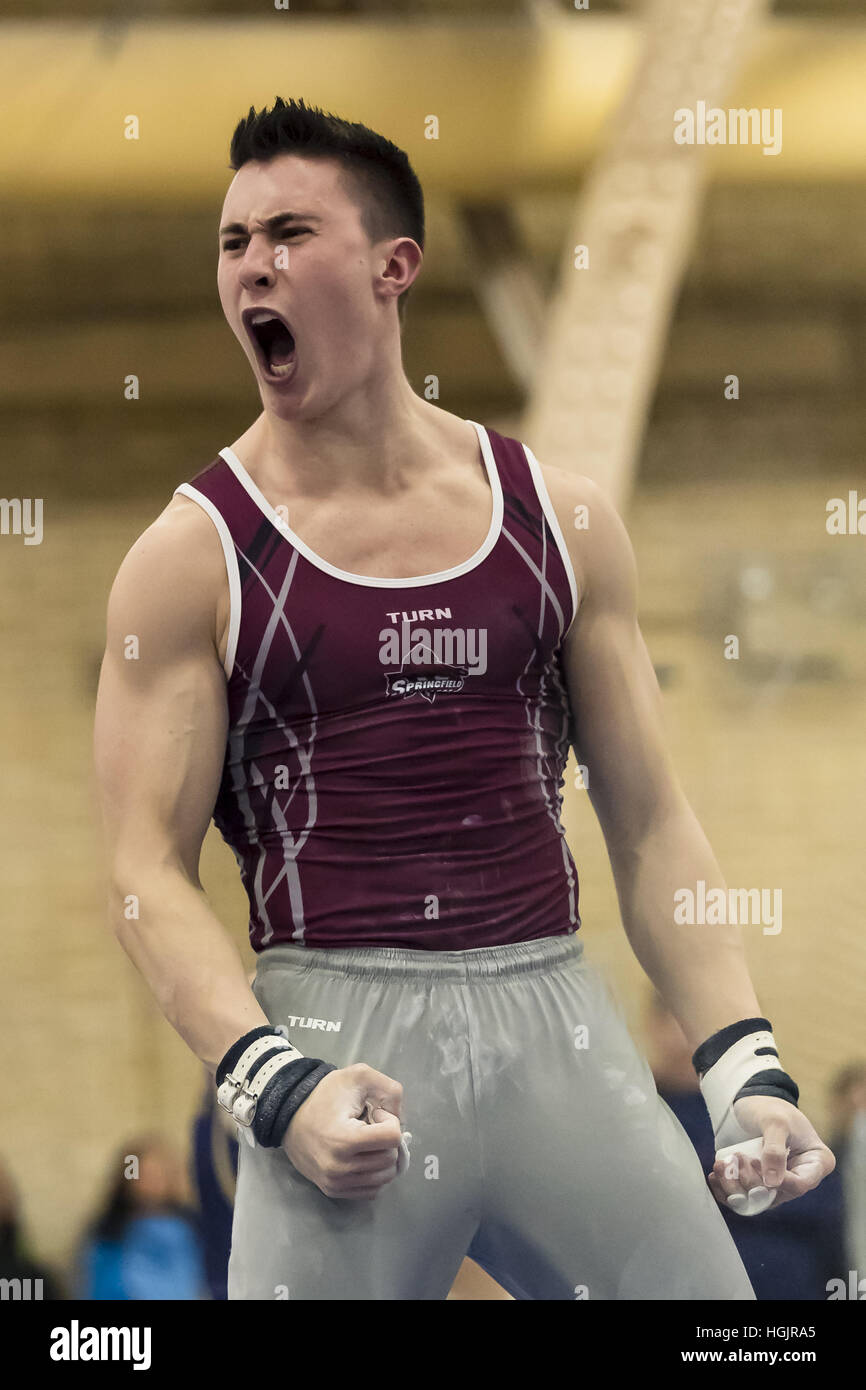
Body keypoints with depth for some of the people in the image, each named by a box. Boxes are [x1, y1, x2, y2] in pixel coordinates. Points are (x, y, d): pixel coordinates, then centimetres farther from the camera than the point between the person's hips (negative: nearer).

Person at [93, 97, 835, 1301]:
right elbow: (149, 871, -3)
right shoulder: (192, 556, 1)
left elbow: (652, 828, 11)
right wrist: (272, 1083, -18)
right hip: (335, 1035, -2)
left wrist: (744, 1067, 0)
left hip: (558, 1022, 3)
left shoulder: (560, 520, 9)